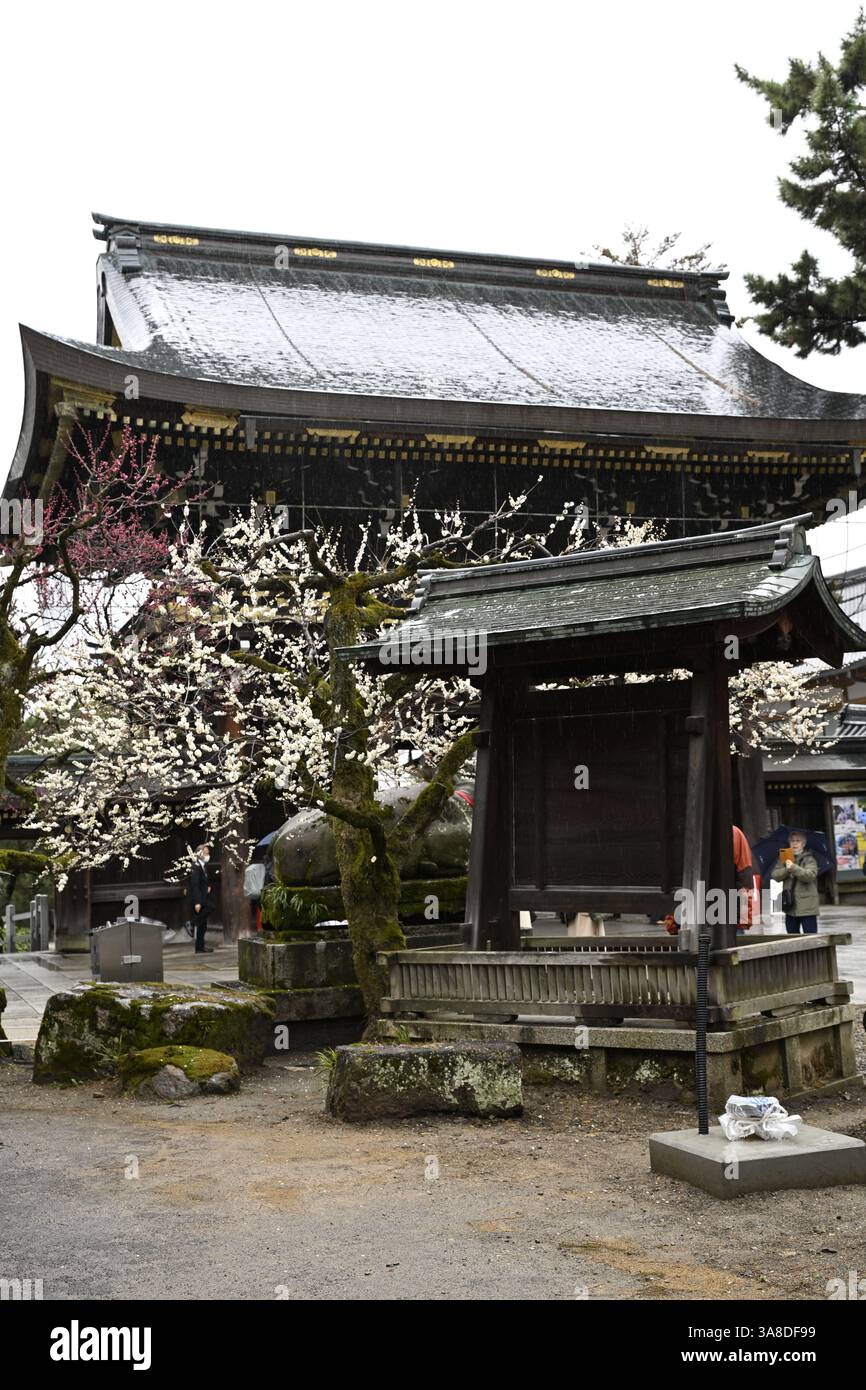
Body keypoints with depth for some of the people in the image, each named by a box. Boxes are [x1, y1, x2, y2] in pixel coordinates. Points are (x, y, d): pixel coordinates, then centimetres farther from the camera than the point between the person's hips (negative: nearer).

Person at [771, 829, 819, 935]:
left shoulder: (809, 859, -1)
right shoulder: (783, 858, 11)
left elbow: (810, 875, -17)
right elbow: (775, 876, 2)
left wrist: (794, 868, -24)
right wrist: (786, 870, -16)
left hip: (807, 906, -5)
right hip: (790, 906, 5)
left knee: (810, 936, -7)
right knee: (792, 936, 10)